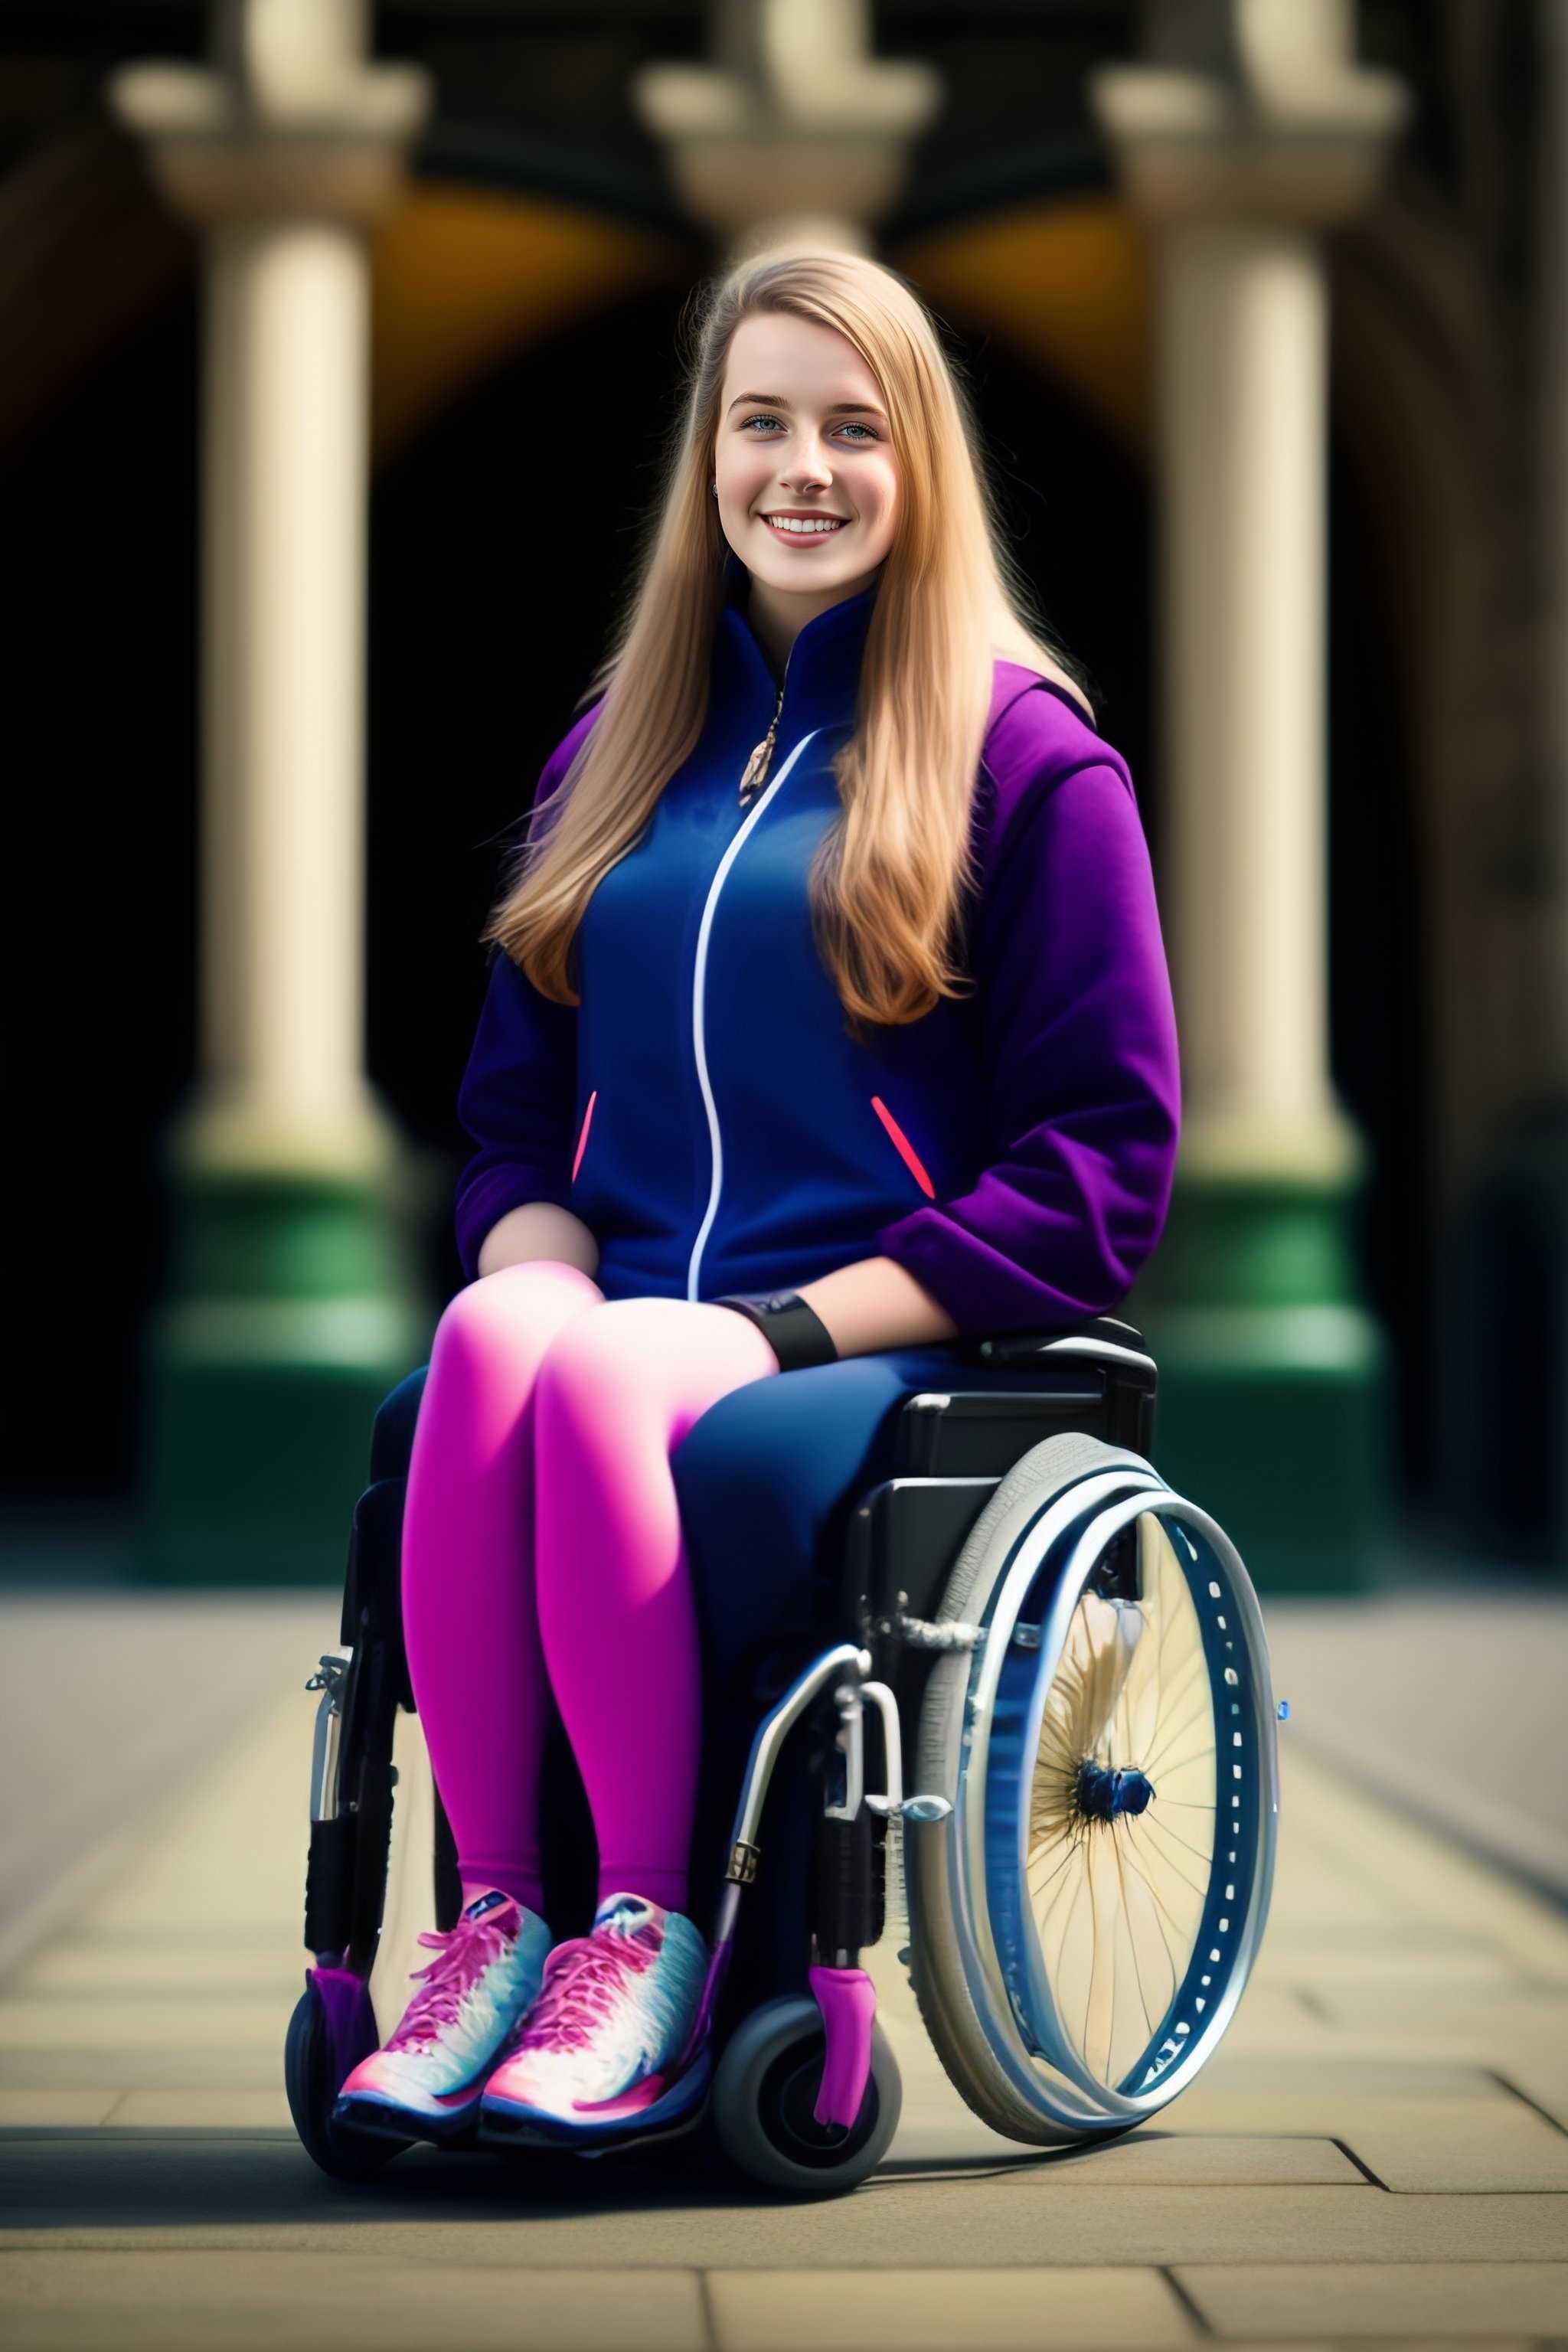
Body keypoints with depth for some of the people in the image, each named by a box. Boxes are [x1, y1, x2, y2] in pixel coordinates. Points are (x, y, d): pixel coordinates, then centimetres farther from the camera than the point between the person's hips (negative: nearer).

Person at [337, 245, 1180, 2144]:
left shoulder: (1026, 758, 5)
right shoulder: (619, 749, 21)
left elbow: (1103, 1161, -2)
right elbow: (518, 1107, 22)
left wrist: (798, 1324, -12)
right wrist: (540, 1267, -3)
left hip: (899, 1362, -4)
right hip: (623, 1323, 4)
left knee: (591, 1379, -36)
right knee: (488, 1342, -33)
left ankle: (650, 1931, -25)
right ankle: (493, 1917, -27)